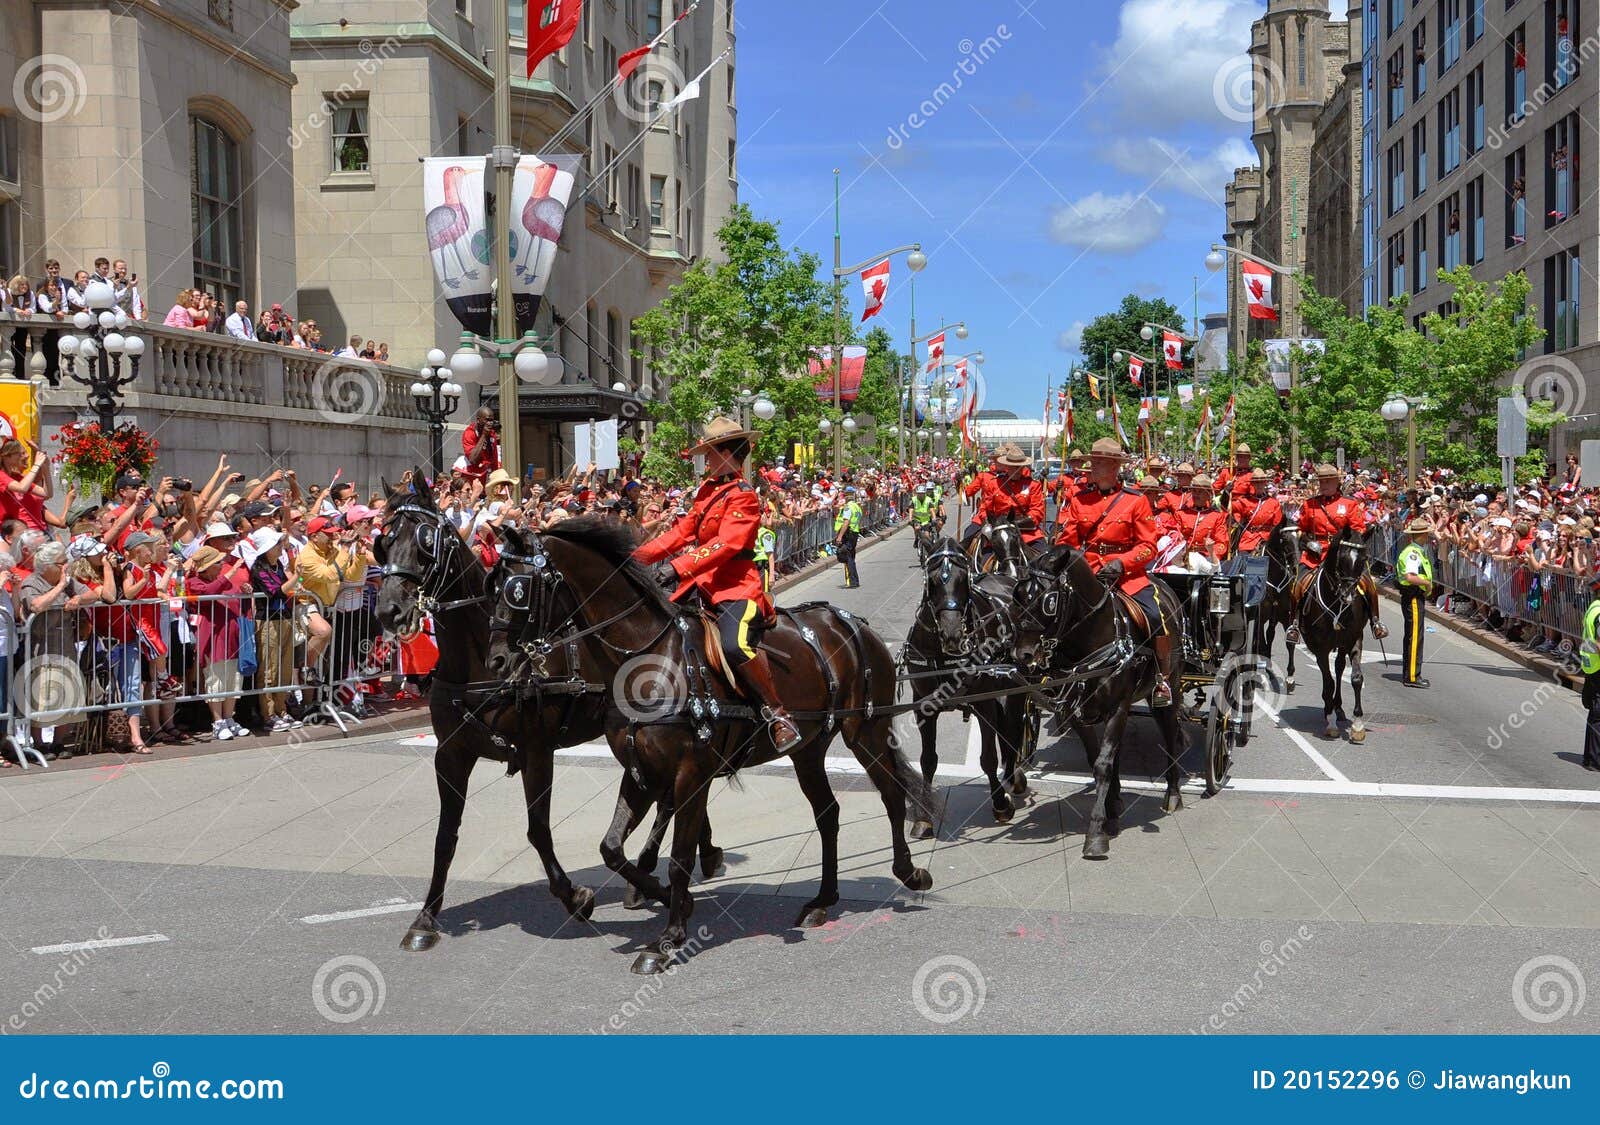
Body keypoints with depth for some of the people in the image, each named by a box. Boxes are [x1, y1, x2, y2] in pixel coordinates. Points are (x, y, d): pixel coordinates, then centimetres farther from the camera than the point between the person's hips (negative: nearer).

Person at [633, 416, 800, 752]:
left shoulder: (743, 496, -11)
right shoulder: (709, 488, 16)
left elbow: (724, 545, -24)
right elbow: (685, 530, 15)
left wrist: (679, 567, -34)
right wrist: (642, 554, 6)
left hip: (736, 588, -9)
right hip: (704, 583, 9)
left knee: (735, 645, -33)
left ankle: (778, 713, -17)